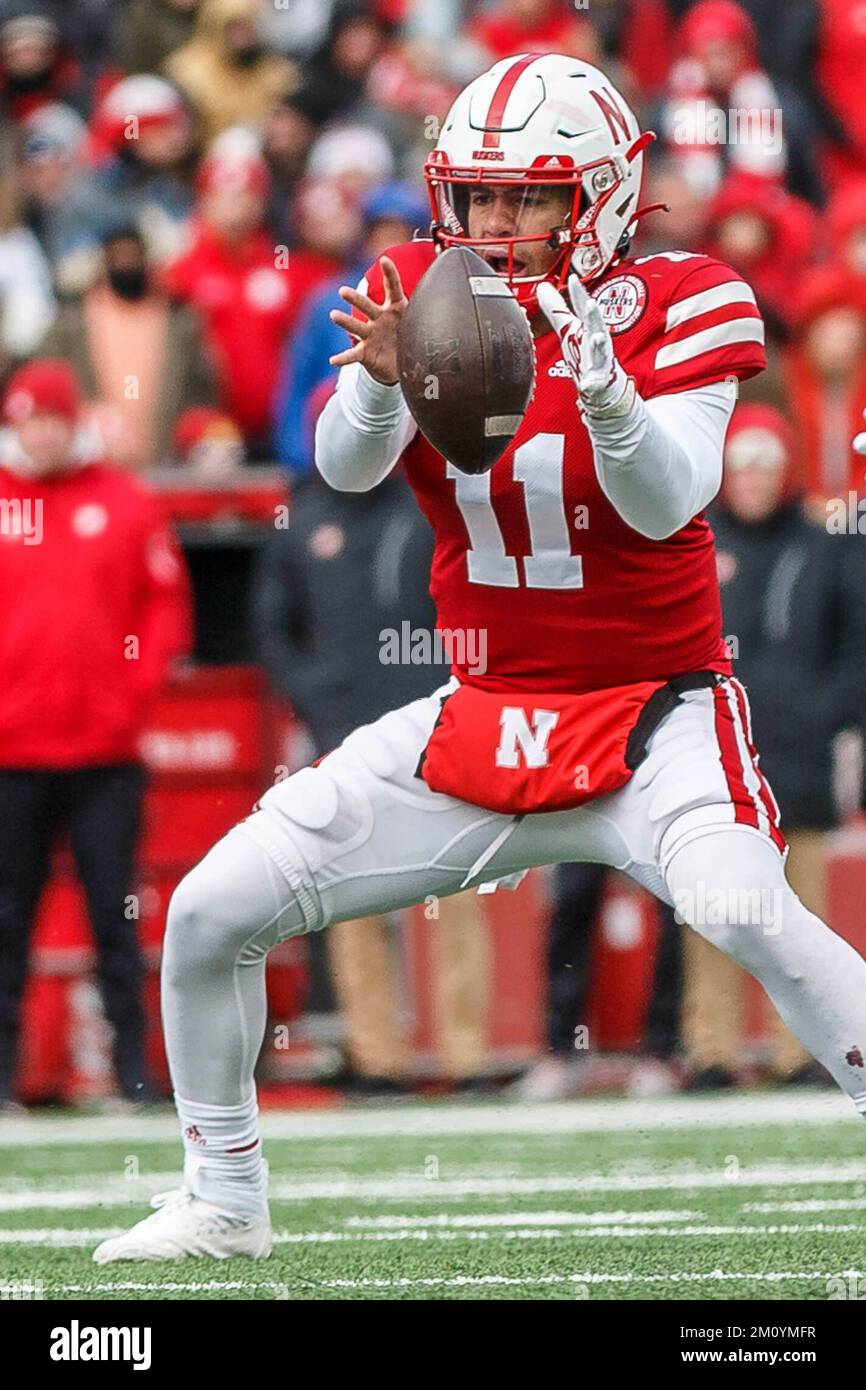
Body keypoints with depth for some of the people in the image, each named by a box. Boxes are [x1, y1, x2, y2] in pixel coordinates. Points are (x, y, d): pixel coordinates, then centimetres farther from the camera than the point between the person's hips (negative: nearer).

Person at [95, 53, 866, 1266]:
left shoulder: (679, 308, -10)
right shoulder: (422, 296, -2)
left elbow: (668, 502, -22)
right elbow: (344, 467, -17)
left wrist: (601, 384, -40)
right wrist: (381, 380, -39)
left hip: (655, 713, -4)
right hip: (481, 721, 4)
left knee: (742, 908, -34)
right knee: (211, 912, 0)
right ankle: (225, 1200, 21)